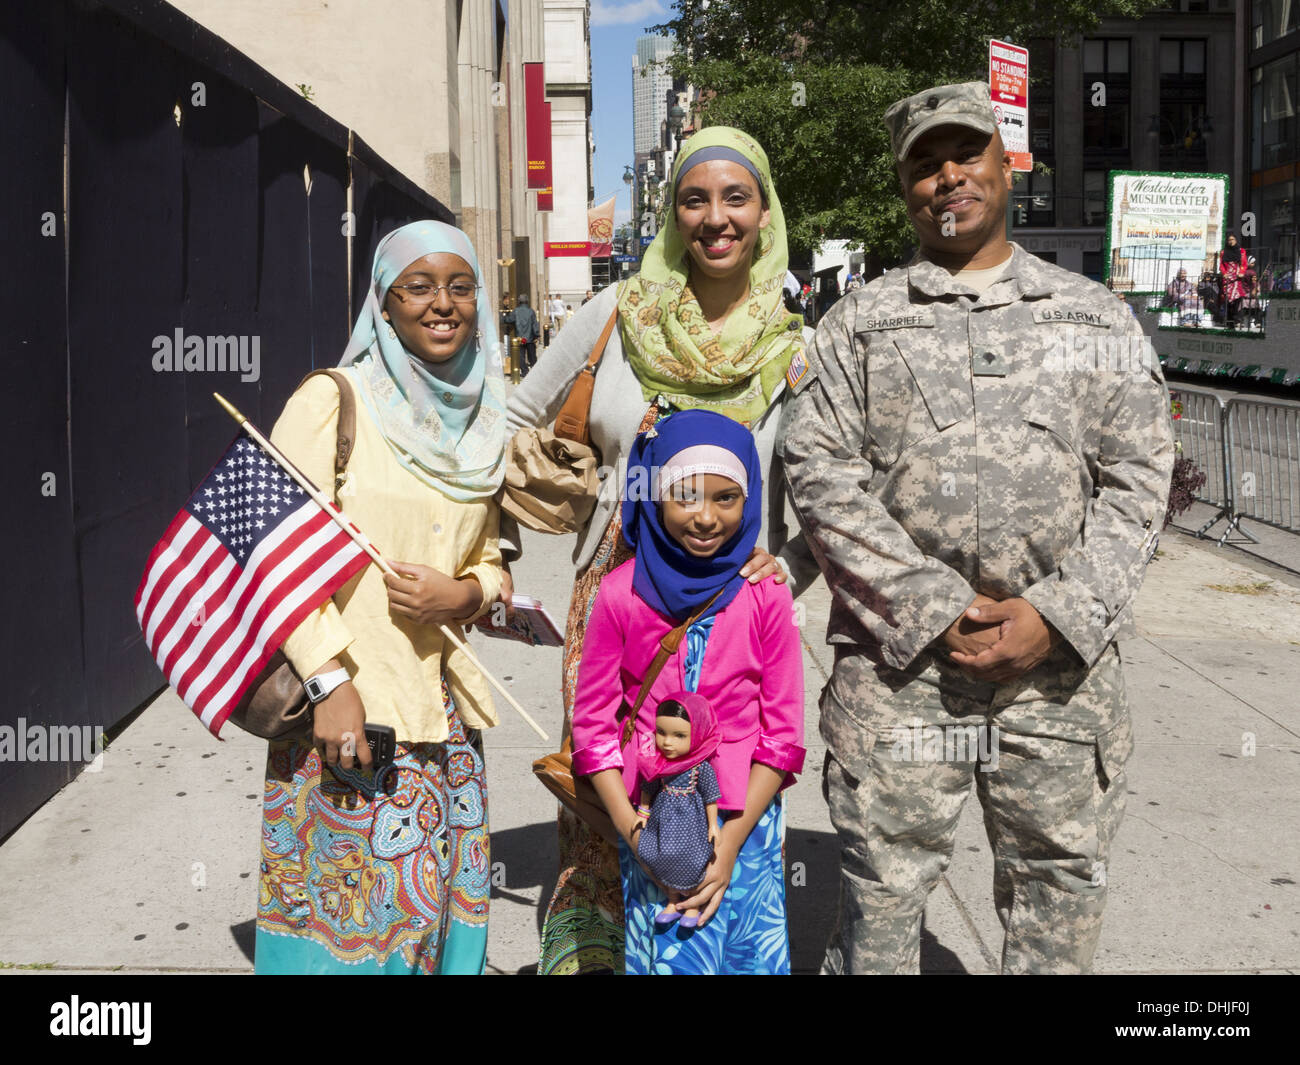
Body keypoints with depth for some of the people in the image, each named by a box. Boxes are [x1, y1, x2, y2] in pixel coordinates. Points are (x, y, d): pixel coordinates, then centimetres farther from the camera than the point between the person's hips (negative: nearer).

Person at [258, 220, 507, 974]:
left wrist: (464, 592, -3)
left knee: (444, 908, 10)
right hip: (347, 707, -5)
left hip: (443, 710, 5)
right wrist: (329, 678, -16)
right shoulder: (332, 401, -5)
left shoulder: (483, 422, 12)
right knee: (348, 913, -1)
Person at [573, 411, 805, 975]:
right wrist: (635, 834, -8)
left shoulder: (765, 595, -3)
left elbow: (783, 734, 0)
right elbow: (592, 726, 0)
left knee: (752, 958, 2)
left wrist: (732, 840, -8)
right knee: (671, 958, -7)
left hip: (747, 822, 1)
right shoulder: (621, 593, -4)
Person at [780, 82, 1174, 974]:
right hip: (896, 659, -1)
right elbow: (822, 474, -2)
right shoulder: (860, 324, 9)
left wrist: (1057, 616, -9)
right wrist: (933, 610, -11)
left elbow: (1138, 478, 5)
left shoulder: (1095, 317, 13)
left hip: (1063, 661, 2)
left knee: (1060, 884, 10)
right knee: (885, 883, 3)